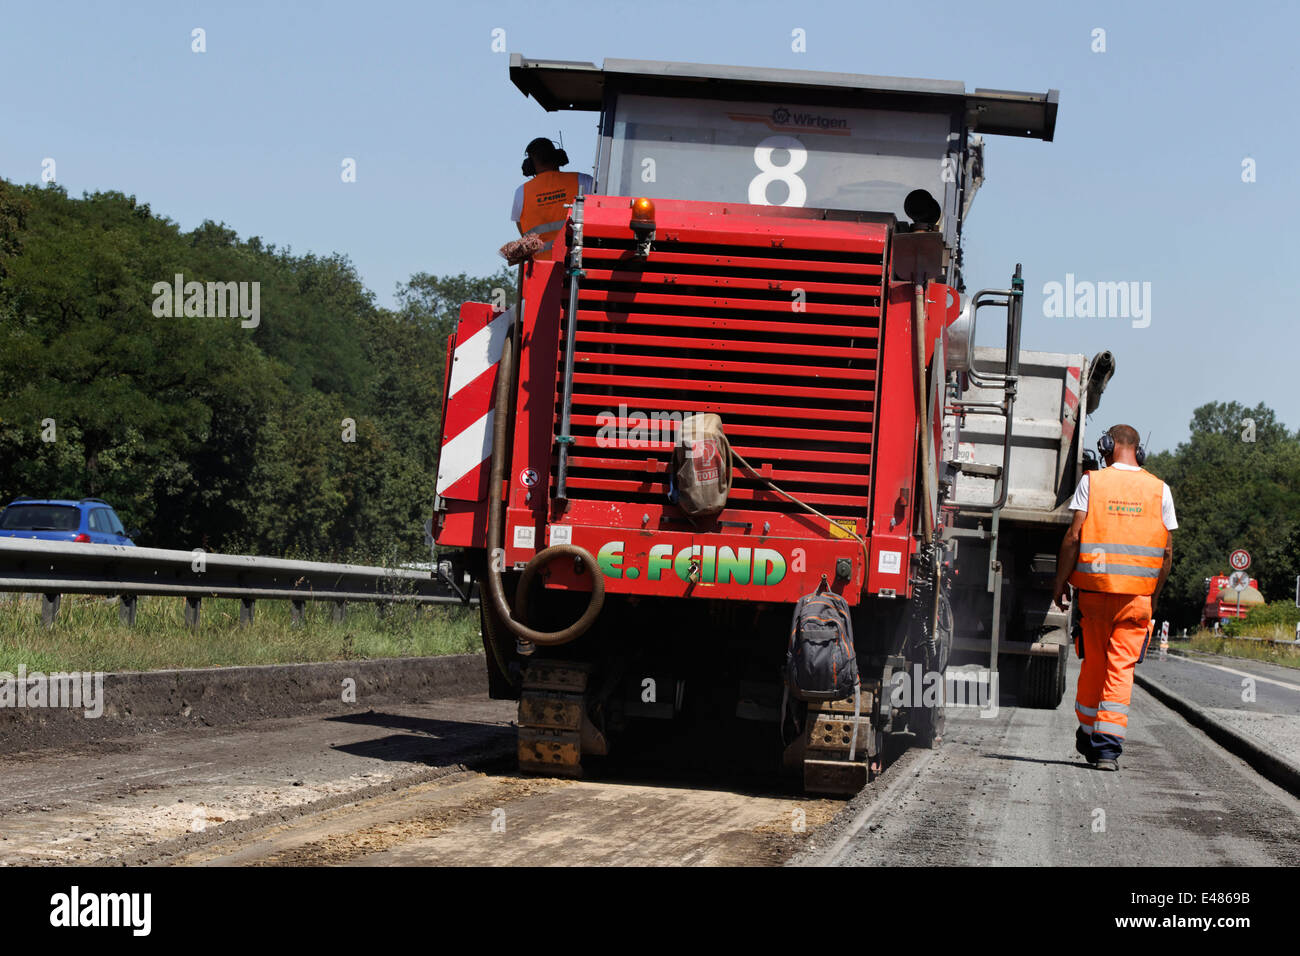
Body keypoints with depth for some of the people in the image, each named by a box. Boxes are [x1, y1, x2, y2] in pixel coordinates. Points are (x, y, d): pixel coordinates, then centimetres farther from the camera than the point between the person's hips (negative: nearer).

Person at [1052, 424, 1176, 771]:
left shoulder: (1091, 482, 0)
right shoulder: (1159, 489, 5)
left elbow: (1073, 537, -7)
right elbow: (1167, 551, 5)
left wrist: (1061, 582, 2)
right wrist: (1154, 596, 14)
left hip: (1095, 588, 0)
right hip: (1138, 593, 0)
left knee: (1094, 662, 15)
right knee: (1122, 668, 0)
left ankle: (1087, 733, 28)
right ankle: (1108, 746, -8)